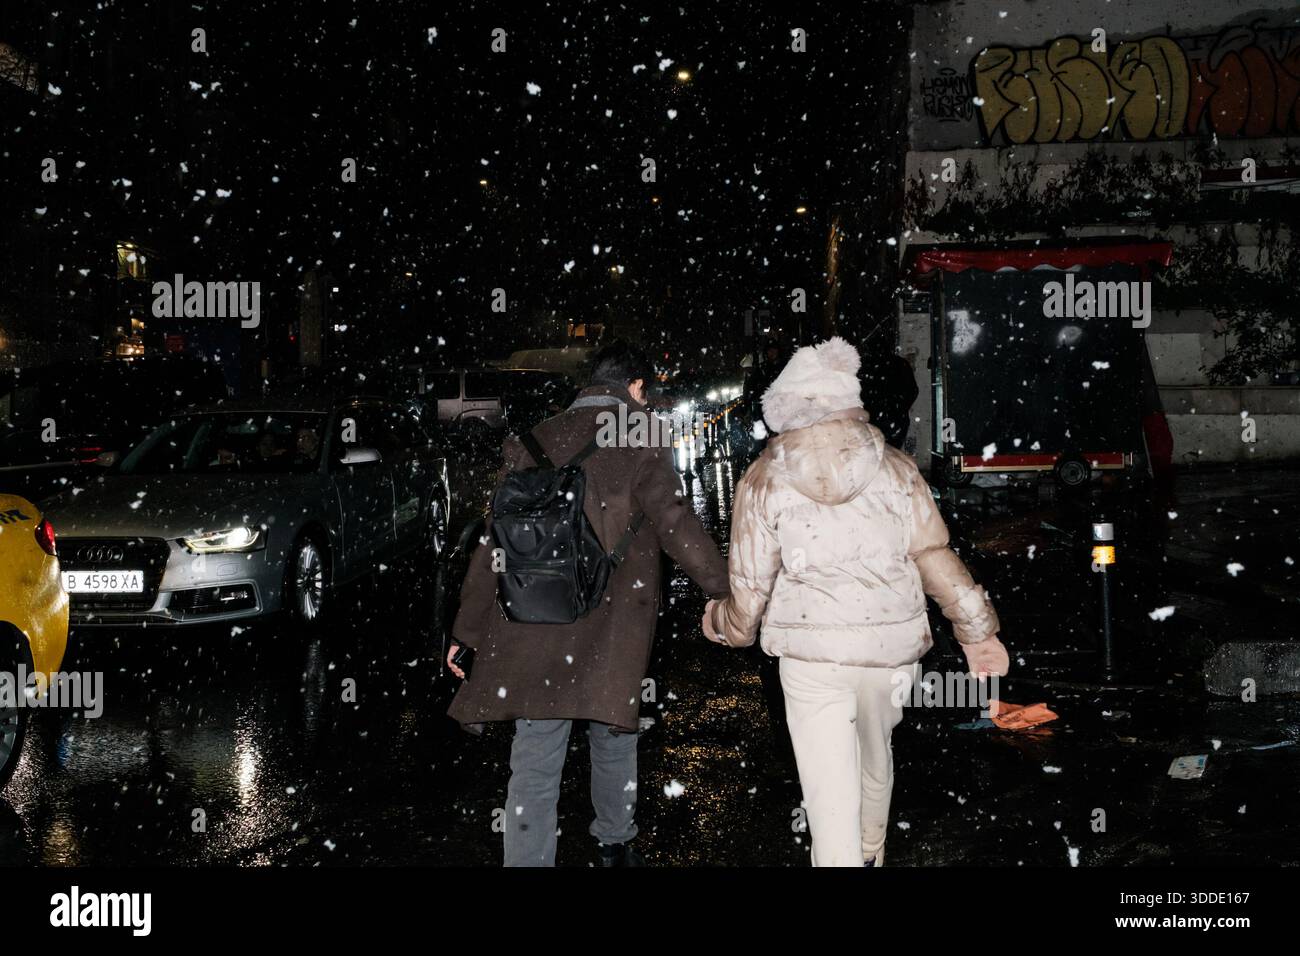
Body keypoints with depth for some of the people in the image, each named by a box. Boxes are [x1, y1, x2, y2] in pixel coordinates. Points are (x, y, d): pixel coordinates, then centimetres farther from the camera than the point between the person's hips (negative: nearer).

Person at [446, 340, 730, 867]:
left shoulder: (534, 441, 6)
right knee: (613, 740, 21)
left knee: (534, 764, 3)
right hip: (612, 632, -1)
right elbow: (677, 526, -9)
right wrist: (726, 590, 0)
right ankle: (615, 844, 40)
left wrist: (467, 631, 9)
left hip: (532, 632, 1)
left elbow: (494, 541, 5)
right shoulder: (639, 443, -4)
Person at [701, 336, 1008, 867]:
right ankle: (871, 854, 50)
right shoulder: (894, 469, 0)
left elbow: (751, 586, -2)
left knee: (830, 790, 1)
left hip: (810, 656, -3)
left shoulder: (764, 481, -3)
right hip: (892, 650, 3)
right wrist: (976, 629, 0)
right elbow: (934, 555, -6)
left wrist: (722, 623, 18)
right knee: (875, 757, 27)